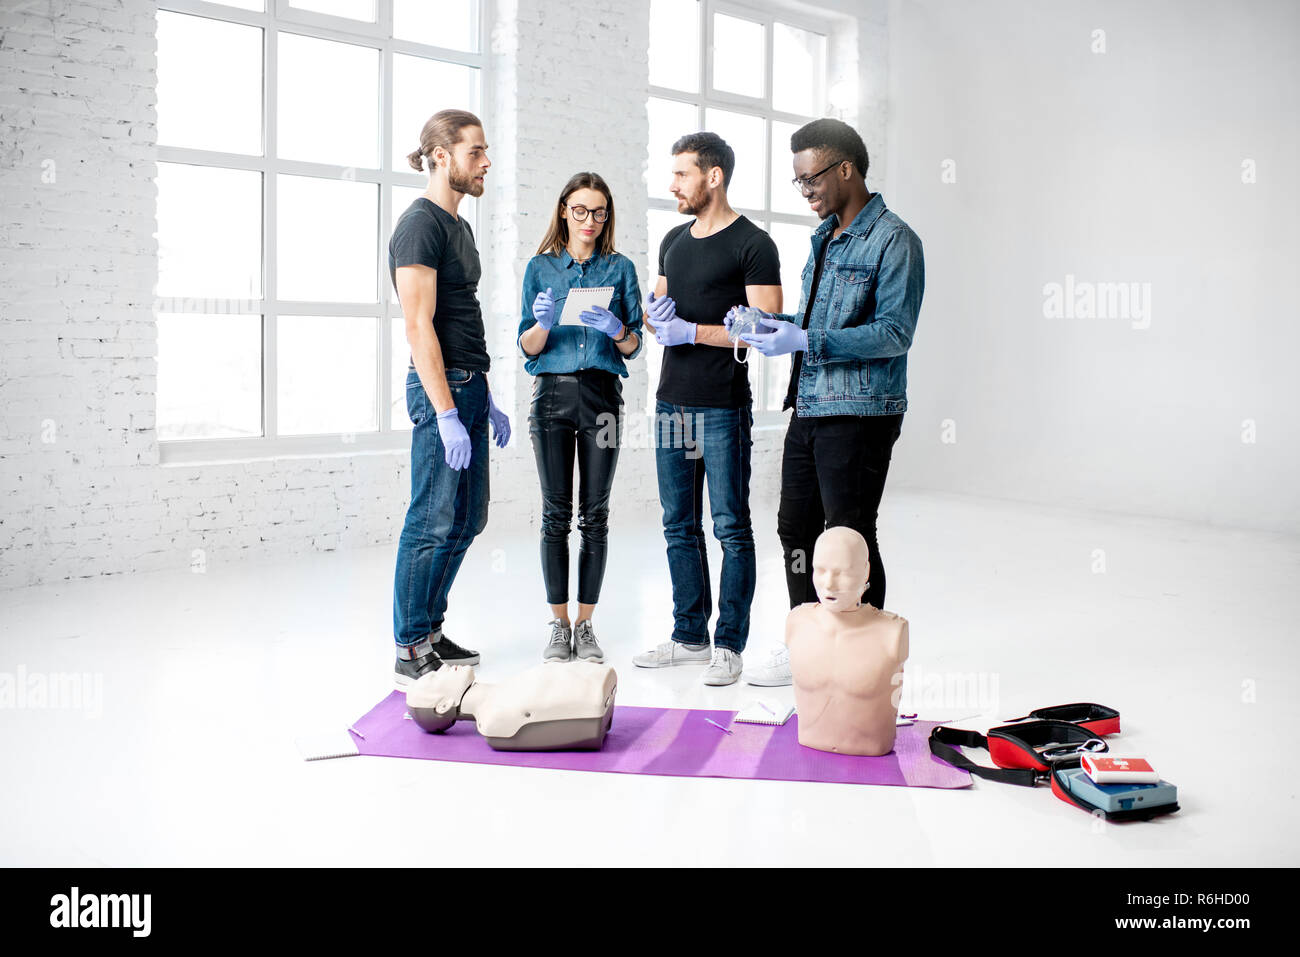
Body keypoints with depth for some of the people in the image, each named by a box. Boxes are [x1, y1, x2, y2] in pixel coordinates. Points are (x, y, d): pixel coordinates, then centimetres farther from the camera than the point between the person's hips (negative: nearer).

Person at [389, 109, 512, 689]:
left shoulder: (459, 227, 18)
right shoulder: (420, 224, -10)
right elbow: (419, 326, -18)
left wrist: (486, 402, 20)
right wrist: (447, 414, -22)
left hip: (469, 386, 10)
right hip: (439, 387, -10)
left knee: (467, 519, 13)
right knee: (433, 522, -5)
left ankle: (429, 630, 24)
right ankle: (409, 652, 6)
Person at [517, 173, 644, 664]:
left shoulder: (620, 268, 9)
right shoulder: (541, 267, 9)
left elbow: (634, 346, 6)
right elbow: (527, 346, 5)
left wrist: (616, 329, -16)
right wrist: (543, 323, -16)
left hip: (602, 395, 0)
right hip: (553, 393, 0)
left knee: (595, 513, 2)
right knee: (556, 512, 1)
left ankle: (586, 624, 11)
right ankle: (559, 624, 11)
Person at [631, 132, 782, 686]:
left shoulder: (752, 244, -6)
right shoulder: (674, 241, 17)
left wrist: (693, 331, -15)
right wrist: (654, 315, 0)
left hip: (722, 407, -7)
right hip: (671, 402, 7)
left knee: (730, 527, -1)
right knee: (680, 526, 11)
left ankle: (729, 645, 9)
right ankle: (689, 637, 22)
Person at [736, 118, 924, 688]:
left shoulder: (892, 239, -9)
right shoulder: (824, 238, 18)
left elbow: (894, 332, -18)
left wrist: (805, 342, -23)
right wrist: (766, 323, 7)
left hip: (859, 412, -8)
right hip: (808, 407, 9)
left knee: (849, 538, -3)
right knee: (796, 528, 13)